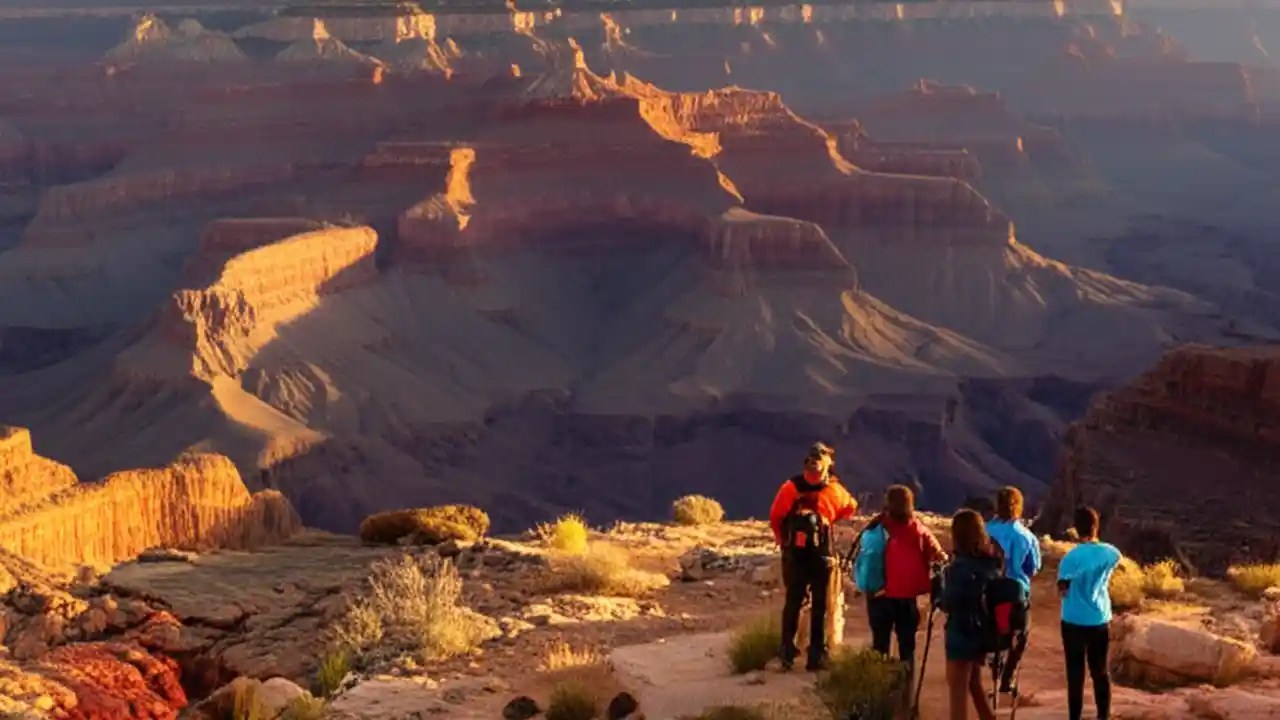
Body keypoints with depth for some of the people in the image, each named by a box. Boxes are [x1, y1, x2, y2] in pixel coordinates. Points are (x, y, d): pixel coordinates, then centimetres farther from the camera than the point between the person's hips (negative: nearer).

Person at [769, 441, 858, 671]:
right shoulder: (791, 487, -9)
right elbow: (775, 517, 2)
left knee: (820, 605, 5)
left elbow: (850, 508, 18)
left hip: (822, 555, 2)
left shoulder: (834, 490, -3)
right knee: (794, 602, 0)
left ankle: (817, 654, 10)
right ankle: (787, 650, 8)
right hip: (796, 555, -2)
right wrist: (784, 541, 10)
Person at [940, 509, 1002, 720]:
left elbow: (948, 605, -19)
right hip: (983, 633, 8)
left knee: (958, 692, 2)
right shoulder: (991, 561, 2)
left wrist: (940, 582, -4)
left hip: (962, 636, -8)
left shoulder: (958, 568, -21)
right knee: (975, 684, 24)